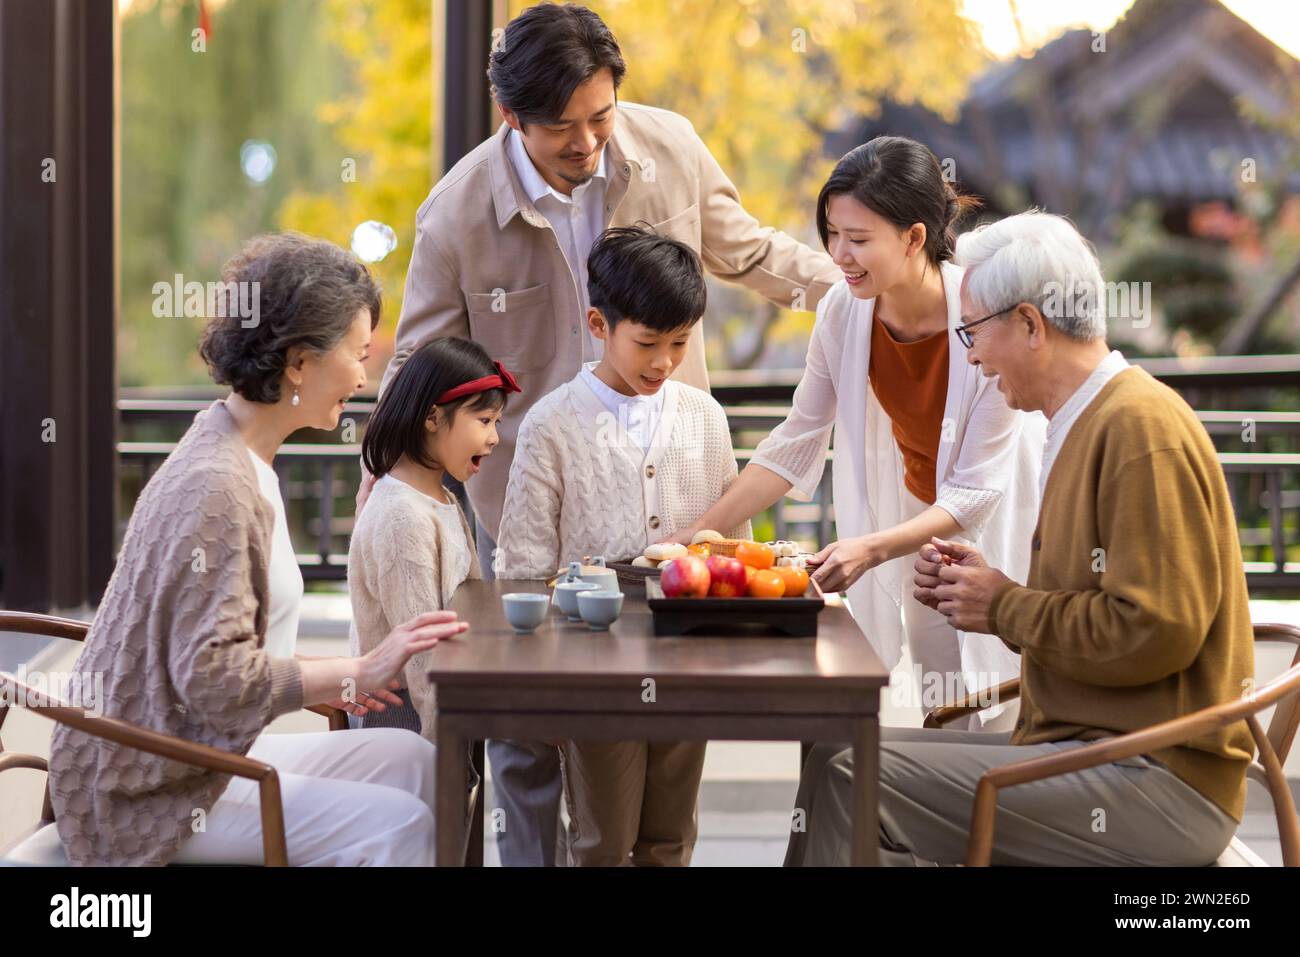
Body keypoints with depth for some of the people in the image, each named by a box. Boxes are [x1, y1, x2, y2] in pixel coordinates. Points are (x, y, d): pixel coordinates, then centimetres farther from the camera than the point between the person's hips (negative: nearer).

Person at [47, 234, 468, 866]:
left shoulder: (238, 461, 11)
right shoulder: (217, 488, -21)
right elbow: (213, 677, -25)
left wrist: (324, 681, 8)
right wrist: (358, 674, -21)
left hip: (202, 750, 10)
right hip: (154, 792, -10)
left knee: (411, 760, 1)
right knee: (395, 826, -19)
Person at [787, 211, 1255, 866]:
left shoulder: (1141, 426, -14)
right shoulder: (1086, 423, 16)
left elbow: (1155, 632, -22)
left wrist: (1006, 607, -10)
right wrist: (982, 591, 4)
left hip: (1156, 781, -9)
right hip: (1085, 745, 9)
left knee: (849, 774, -18)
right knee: (840, 753, 3)